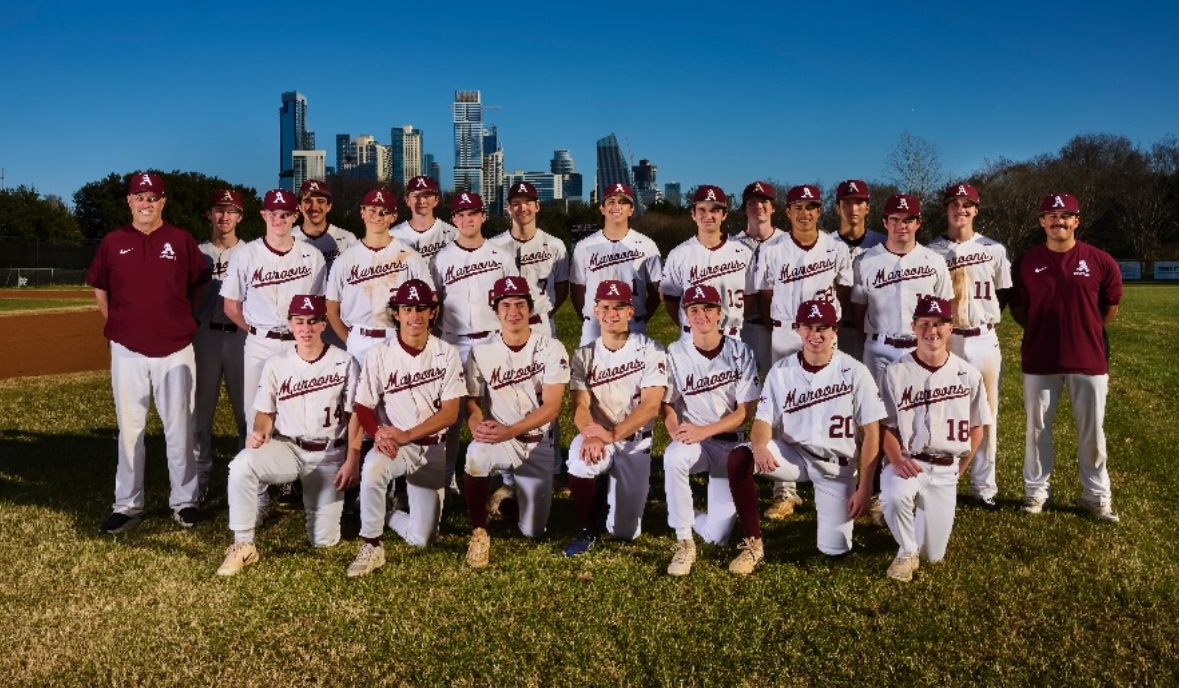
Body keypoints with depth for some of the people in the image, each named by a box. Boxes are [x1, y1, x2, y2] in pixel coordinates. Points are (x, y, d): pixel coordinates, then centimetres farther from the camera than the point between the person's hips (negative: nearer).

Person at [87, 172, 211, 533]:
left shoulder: (181, 240, 1)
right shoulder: (113, 242, 5)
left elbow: (199, 286, 9)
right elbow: (100, 290, 14)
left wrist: (181, 321, 5)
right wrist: (117, 326, 7)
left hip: (175, 350, -1)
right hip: (127, 352, 1)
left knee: (179, 428, 5)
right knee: (129, 429, 7)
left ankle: (184, 501, 15)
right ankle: (128, 505, 16)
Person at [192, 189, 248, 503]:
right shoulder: (197, 252, 9)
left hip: (241, 335, -1)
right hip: (204, 334, 1)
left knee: (246, 408, 1)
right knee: (200, 408, 6)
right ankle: (200, 476, 16)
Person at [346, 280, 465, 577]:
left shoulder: (446, 354, -5)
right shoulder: (379, 355, -5)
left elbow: (450, 413, -9)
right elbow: (363, 407, -3)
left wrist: (406, 435, -22)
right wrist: (378, 433, -25)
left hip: (433, 449, 1)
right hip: (392, 445, -1)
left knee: (421, 539, -4)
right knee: (373, 468, -38)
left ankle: (386, 515, 30)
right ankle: (372, 547, -19)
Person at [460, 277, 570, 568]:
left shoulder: (551, 349, -10)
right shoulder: (481, 351, -5)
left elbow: (551, 407, -15)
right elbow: (473, 403, -3)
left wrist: (508, 432, -28)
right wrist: (478, 426, -27)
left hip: (538, 444, 0)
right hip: (496, 439, 0)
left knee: (533, 531, 1)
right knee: (475, 455, -37)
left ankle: (513, 491, 36)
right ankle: (479, 533, -16)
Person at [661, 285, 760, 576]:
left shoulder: (740, 353, -6)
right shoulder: (676, 353, -5)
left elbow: (745, 411, -9)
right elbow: (667, 404, 1)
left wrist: (703, 431, -22)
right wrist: (676, 430, -22)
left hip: (730, 443, 0)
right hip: (691, 438, 0)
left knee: (717, 535, -9)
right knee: (673, 458, -38)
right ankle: (684, 543, -22)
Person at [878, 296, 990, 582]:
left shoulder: (968, 375, 1)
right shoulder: (896, 372, -4)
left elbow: (976, 428, 9)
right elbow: (886, 426, -4)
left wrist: (958, 471, 5)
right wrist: (897, 460, -21)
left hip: (945, 470, 2)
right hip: (906, 463, -2)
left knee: (933, 553, -1)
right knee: (895, 495, -37)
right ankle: (906, 552, -7)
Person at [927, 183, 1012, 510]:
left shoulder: (994, 249, 6)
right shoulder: (931, 252, 2)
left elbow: (1004, 294, 13)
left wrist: (983, 316, 3)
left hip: (984, 340, 2)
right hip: (944, 341, -2)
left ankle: (983, 486, 14)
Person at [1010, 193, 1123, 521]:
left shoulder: (1100, 261, -3)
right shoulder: (1026, 263, -2)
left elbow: (1111, 304, 11)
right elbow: (1017, 307, 11)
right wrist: (1042, 333, 8)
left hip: (1089, 359, 0)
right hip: (1039, 359, 0)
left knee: (1092, 431, 8)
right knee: (1037, 428, 10)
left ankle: (1097, 495, 22)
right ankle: (1035, 490, 23)